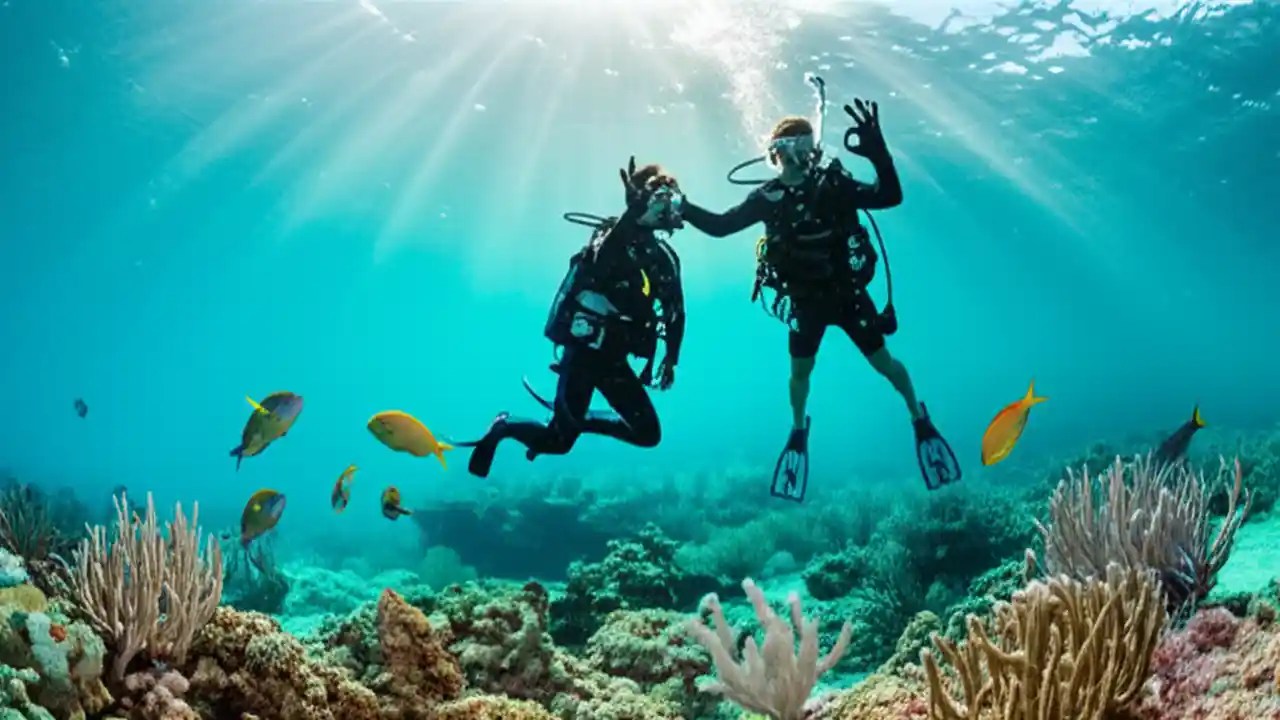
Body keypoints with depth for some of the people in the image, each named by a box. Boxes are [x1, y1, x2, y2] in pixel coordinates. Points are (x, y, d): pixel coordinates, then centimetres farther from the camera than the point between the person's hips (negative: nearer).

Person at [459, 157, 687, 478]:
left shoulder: (664, 257, 9)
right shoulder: (613, 234, -10)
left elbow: (675, 312, 14)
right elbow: (600, 267, -33)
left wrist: (670, 359, 5)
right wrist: (632, 214, -38)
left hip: (614, 357, 6)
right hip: (584, 349, -6)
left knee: (647, 434, 2)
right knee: (559, 441, -7)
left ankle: (574, 419, 18)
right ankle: (505, 427, 22)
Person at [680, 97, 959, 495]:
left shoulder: (834, 184, -15)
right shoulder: (768, 197, -10)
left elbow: (890, 196, -25)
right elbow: (719, 225, -6)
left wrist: (877, 153, -40)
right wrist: (678, 206, -19)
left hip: (847, 293, -1)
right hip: (805, 301, 2)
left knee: (884, 362, 6)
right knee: (800, 371, 10)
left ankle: (919, 418, 31)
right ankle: (798, 429, 37)